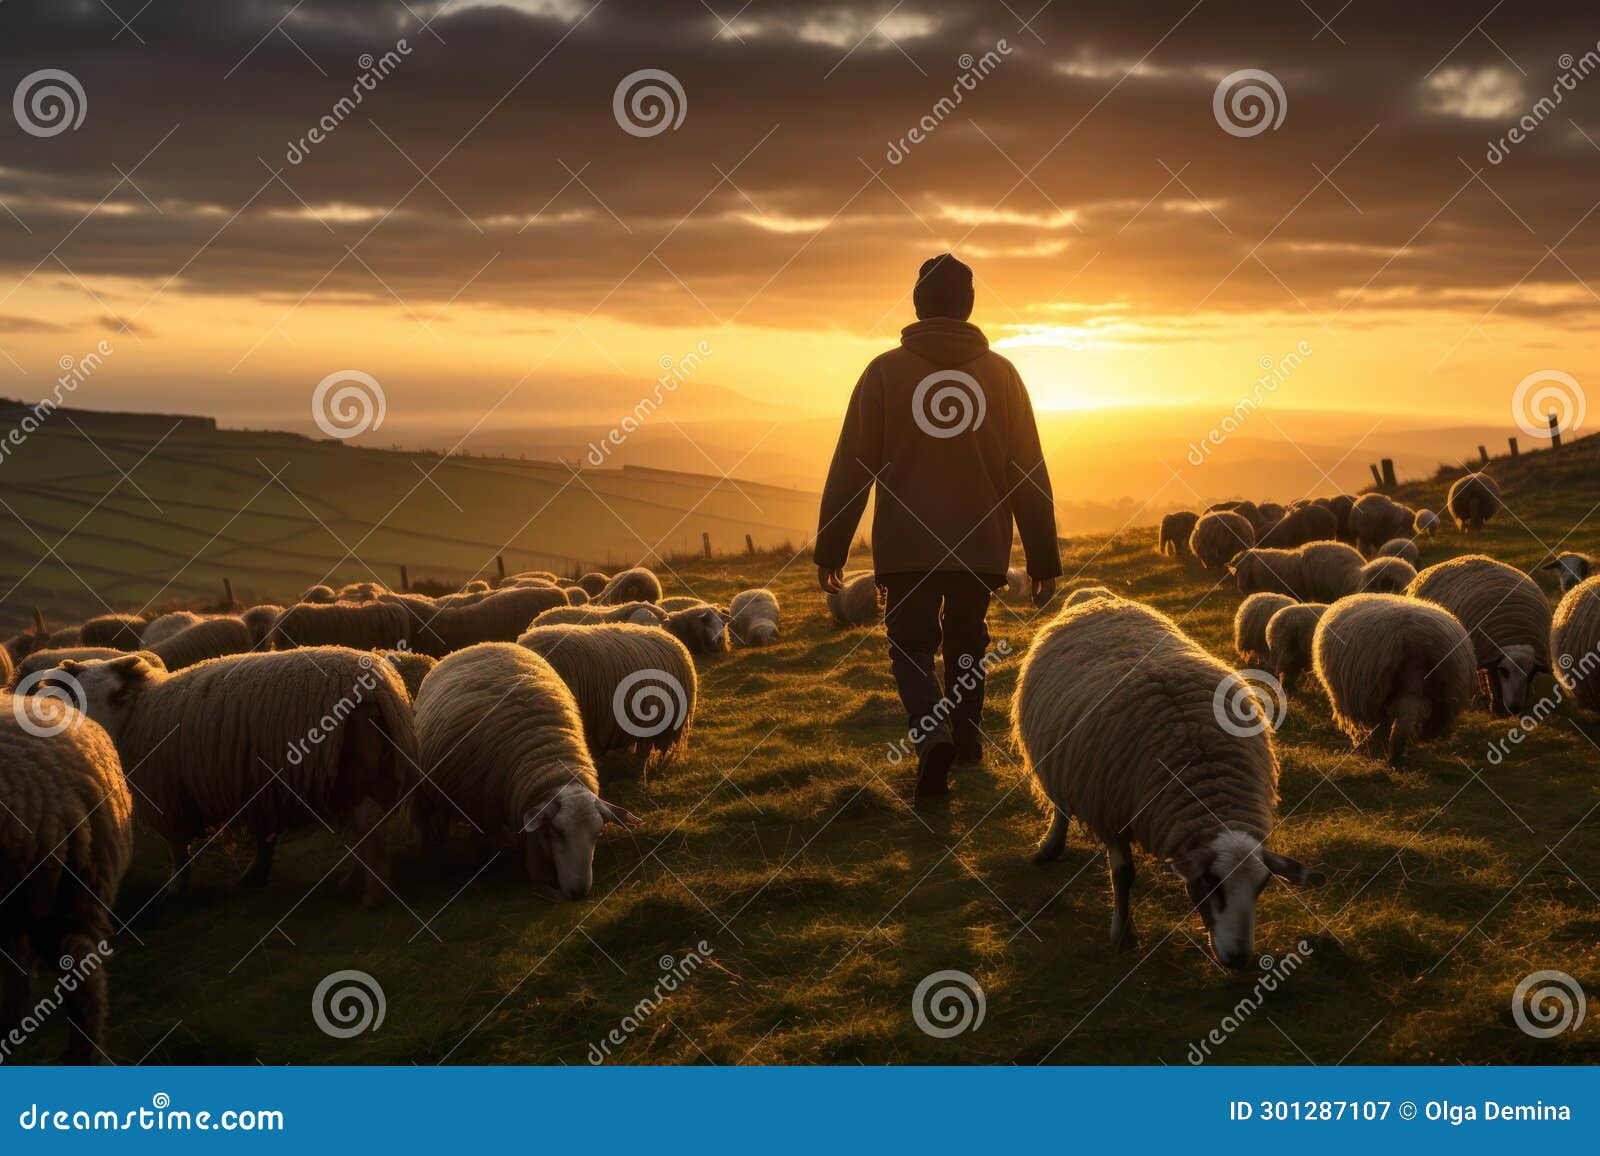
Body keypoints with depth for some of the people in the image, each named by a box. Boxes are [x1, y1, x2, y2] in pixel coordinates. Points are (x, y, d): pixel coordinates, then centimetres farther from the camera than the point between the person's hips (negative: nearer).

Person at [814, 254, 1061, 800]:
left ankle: (932, 731, -22)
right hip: (982, 544, 2)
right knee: (967, 640, 20)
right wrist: (1043, 557, 9)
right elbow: (1030, 473, 4)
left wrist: (830, 548, 3)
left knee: (911, 642, 3)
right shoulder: (1000, 373, 4)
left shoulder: (885, 371, -1)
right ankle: (967, 738, 22)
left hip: (906, 545, -2)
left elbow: (851, 466, -3)